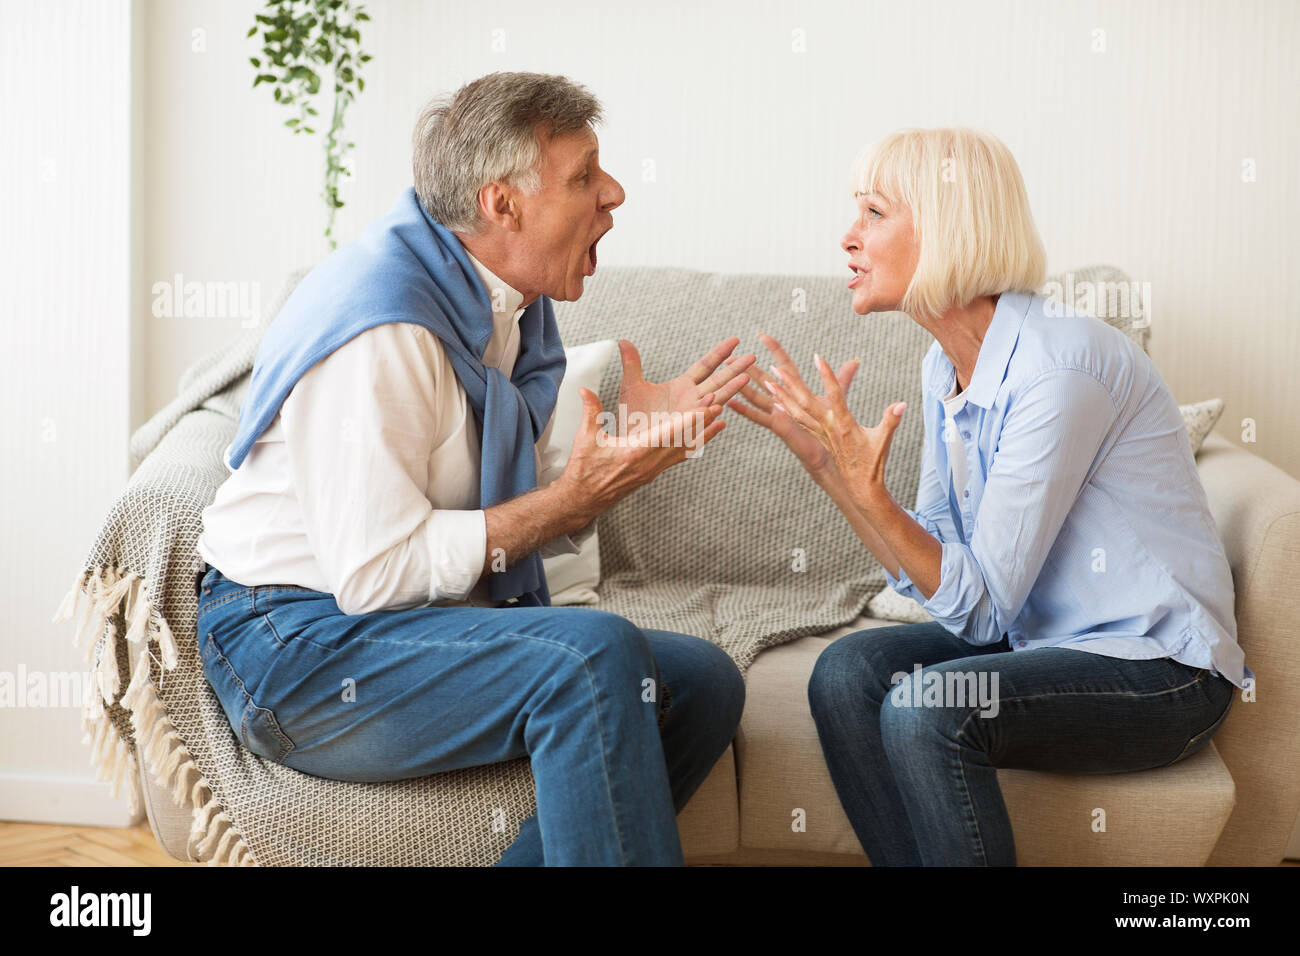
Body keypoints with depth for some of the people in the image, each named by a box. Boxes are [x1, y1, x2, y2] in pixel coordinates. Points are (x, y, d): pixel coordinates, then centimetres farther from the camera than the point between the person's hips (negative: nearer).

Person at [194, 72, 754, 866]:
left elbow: (523, 522, 11)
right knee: (595, 653, -31)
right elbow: (375, 573, -24)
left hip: (447, 616, 9)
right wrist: (573, 496, -21)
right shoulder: (383, 328, -20)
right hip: (299, 644, -9)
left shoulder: (507, 307, 9)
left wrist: (637, 440, -3)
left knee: (703, 681, -5)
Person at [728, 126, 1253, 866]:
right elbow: (931, 567, 2)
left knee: (925, 711, -29)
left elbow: (980, 604, -22)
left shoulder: (1058, 364, -23)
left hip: (1160, 669, -8)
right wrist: (819, 454, -5)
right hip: (1037, 636, 8)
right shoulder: (946, 366, 4)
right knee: (846, 674, -14)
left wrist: (866, 488, -31)